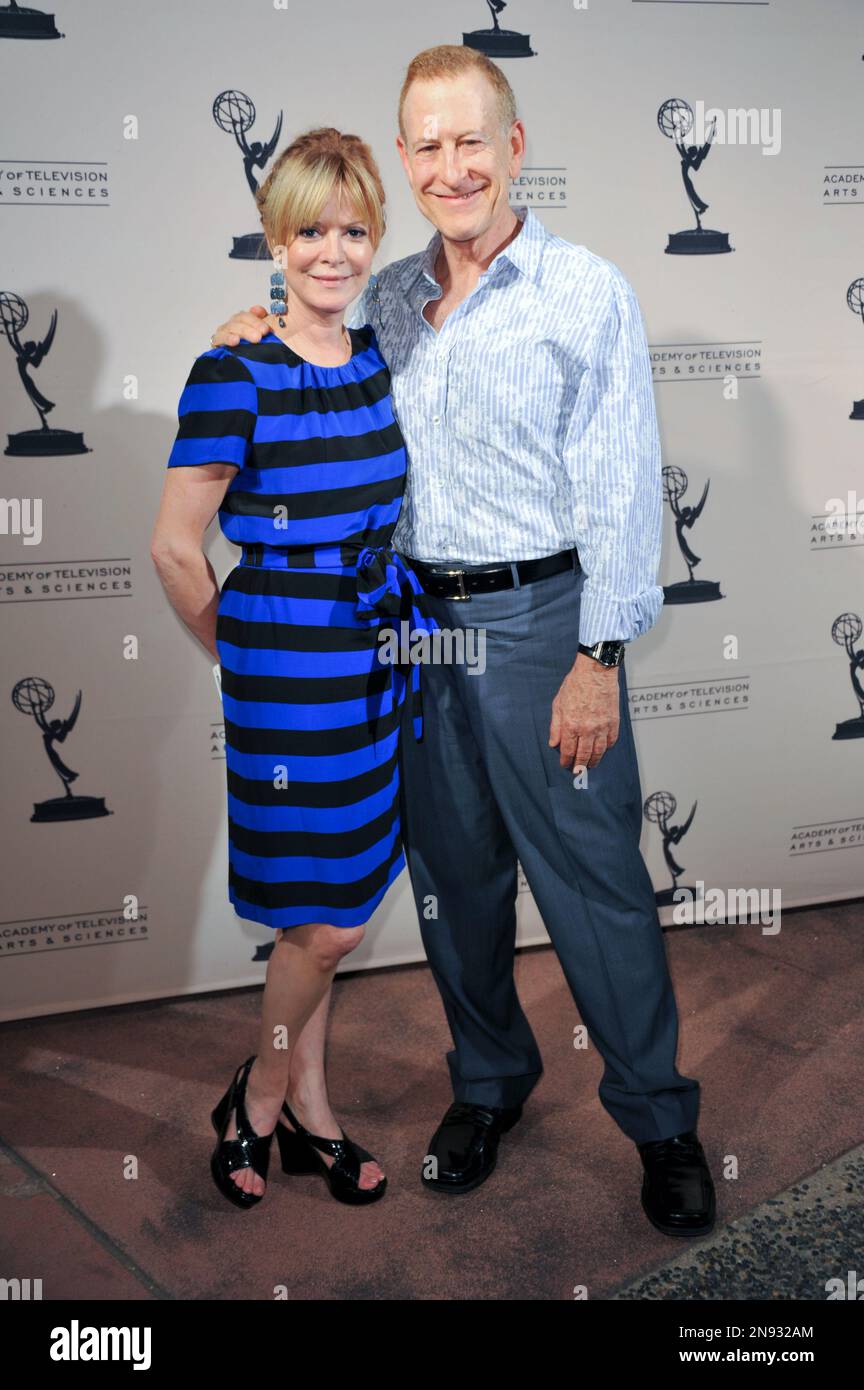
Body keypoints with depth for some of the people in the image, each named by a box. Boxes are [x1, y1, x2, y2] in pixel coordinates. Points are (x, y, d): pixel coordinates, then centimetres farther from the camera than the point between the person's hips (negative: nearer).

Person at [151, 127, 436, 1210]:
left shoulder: (386, 361, 6)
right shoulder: (231, 378, -12)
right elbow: (174, 549, -9)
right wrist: (248, 661, 1)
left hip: (388, 645, 6)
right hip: (287, 658, -6)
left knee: (324, 906, 15)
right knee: (330, 919, -1)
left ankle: (306, 1109, 31)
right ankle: (261, 1100, 25)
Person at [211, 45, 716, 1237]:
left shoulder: (588, 292, -6)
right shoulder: (388, 299, 9)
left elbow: (623, 490, -9)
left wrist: (600, 659, -14)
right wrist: (259, 337, 4)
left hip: (540, 621, -5)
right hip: (416, 621, 5)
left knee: (593, 879, 0)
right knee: (454, 871, 15)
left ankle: (658, 1116, 18)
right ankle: (490, 1082, 34)